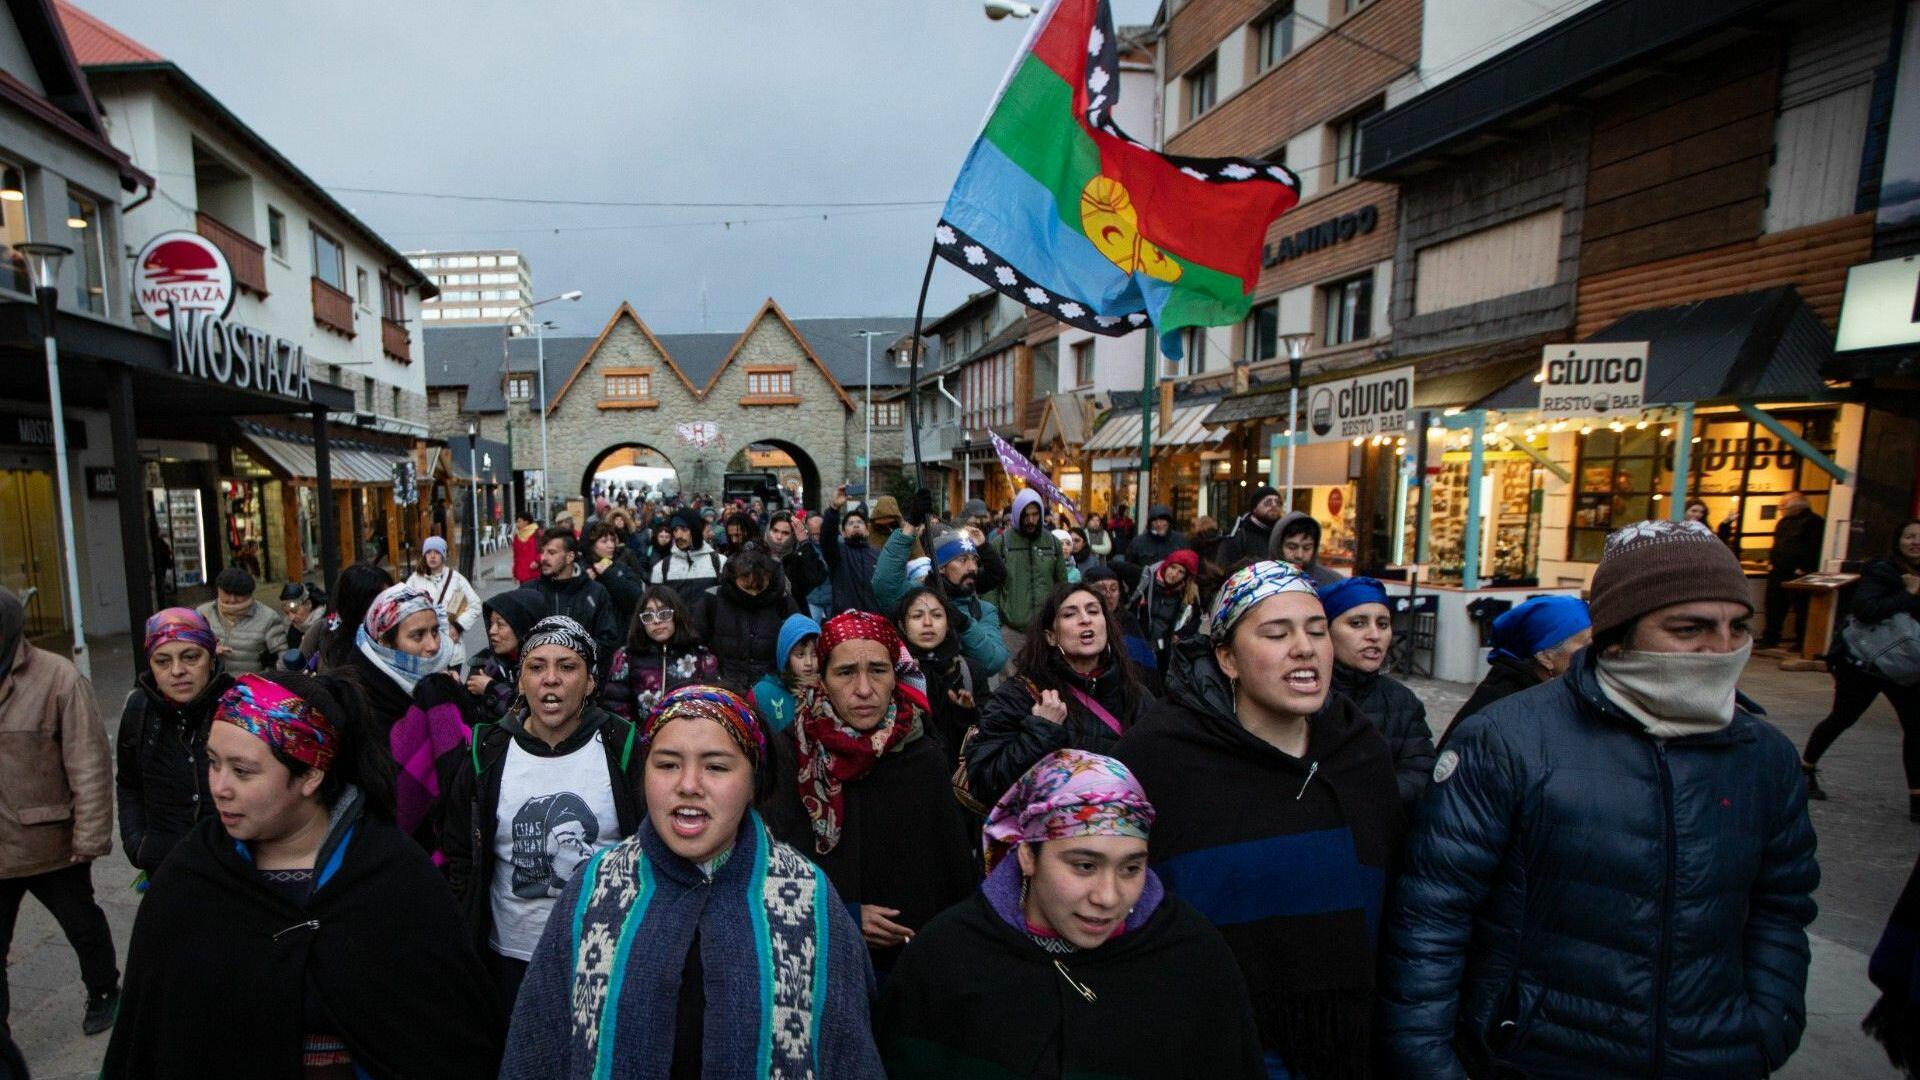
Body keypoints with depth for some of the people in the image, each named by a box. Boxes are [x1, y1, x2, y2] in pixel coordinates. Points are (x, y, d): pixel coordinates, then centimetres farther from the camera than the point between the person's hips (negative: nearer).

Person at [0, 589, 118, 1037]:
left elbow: (90, 765, -16)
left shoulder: (56, 677, -17)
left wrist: (90, 836, -16)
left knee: (83, 926, 19)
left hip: (52, 844, -4)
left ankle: (103, 992, 42)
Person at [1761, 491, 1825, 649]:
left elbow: (1815, 548, -14)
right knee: (1773, 606, 10)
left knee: (1800, 608, -3)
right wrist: (1772, 562, 12)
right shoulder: (1783, 522, 18)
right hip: (1778, 573, 8)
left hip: (1798, 575, -8)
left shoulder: (1814, 522, -7)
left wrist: (1804, 569, -17)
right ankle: (1770, 638, 17)